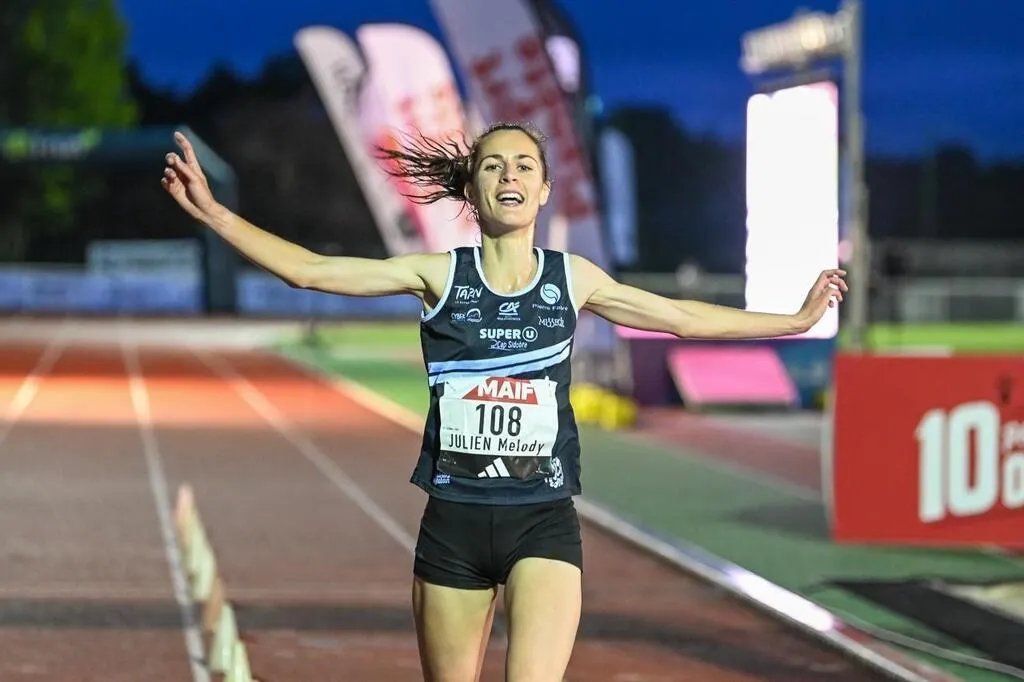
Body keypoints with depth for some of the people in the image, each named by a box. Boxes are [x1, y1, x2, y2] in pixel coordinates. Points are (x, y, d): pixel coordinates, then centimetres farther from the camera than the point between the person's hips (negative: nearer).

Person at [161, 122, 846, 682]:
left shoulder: (573, 278, 7)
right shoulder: (439, 274, 2)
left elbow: (683, 316, 18)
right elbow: (308, 269, -2)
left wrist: (797, 319, 24)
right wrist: (212, 211, -11)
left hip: (544, 520, 0)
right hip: (454, 520, 0)